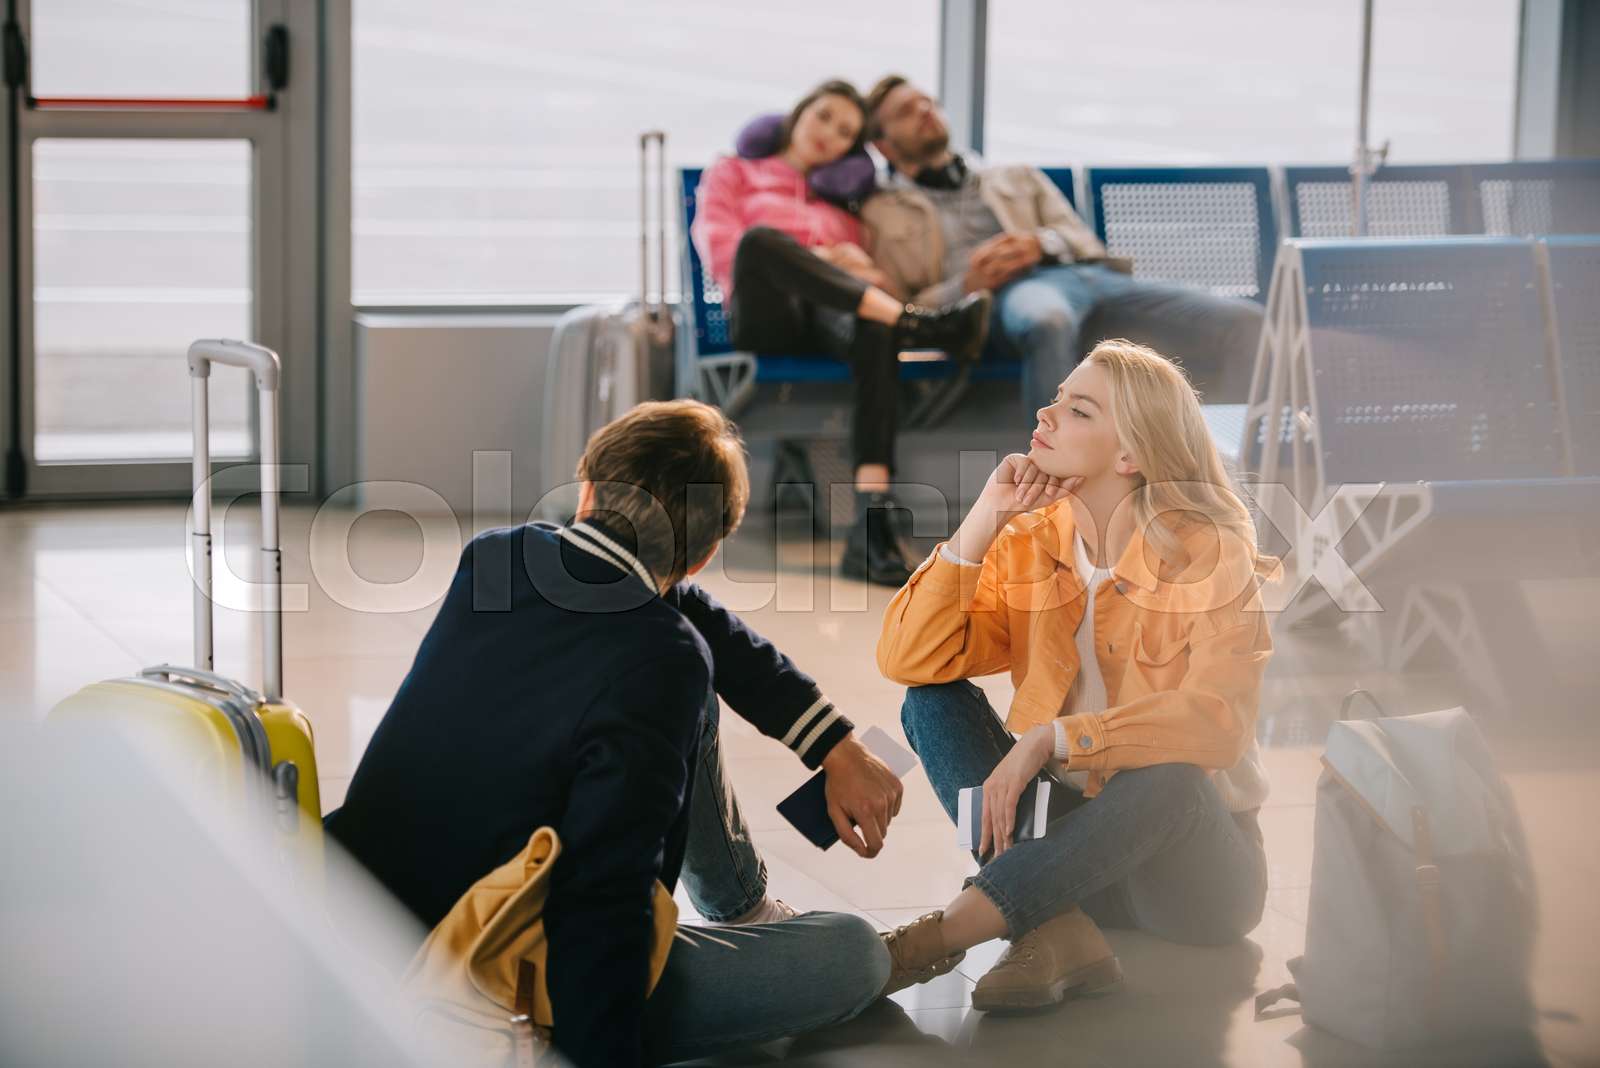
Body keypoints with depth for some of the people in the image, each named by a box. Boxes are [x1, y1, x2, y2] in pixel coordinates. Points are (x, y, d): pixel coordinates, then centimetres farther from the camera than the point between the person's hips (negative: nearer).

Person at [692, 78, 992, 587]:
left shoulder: (843, 198, 36)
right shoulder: (734, 173, 27)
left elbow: (872, 273, 23)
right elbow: (720, 250, 9)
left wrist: (851, 261, -1)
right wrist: (818, 258, 0)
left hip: (829, 314, 2)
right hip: (764, 315, -2)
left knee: (875, 327, -39)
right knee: (762, 237, -38)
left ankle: (871, 525, -54)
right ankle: (916, 322, -45)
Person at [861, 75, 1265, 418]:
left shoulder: (1017, 179, 36)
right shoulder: (882, 214, 24)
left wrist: (1042, 244, -1)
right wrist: (965, 287, -7)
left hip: (1087, 276, 5)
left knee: (1242, 321, -22)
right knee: (1046, 316, -47)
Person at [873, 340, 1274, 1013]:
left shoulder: (1208, 553, -13)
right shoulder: (1029, 544, 1)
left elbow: (1217, 722, -28)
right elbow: (907, 661, -9)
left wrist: (1050, 740, -34)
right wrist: (981, 524, -15)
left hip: (1197, 864, -5)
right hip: (1073, 834, 5)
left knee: (1169, 779, -37)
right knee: (933, 702, -10)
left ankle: (931, 941, -32)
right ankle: (1058, 935, -29)